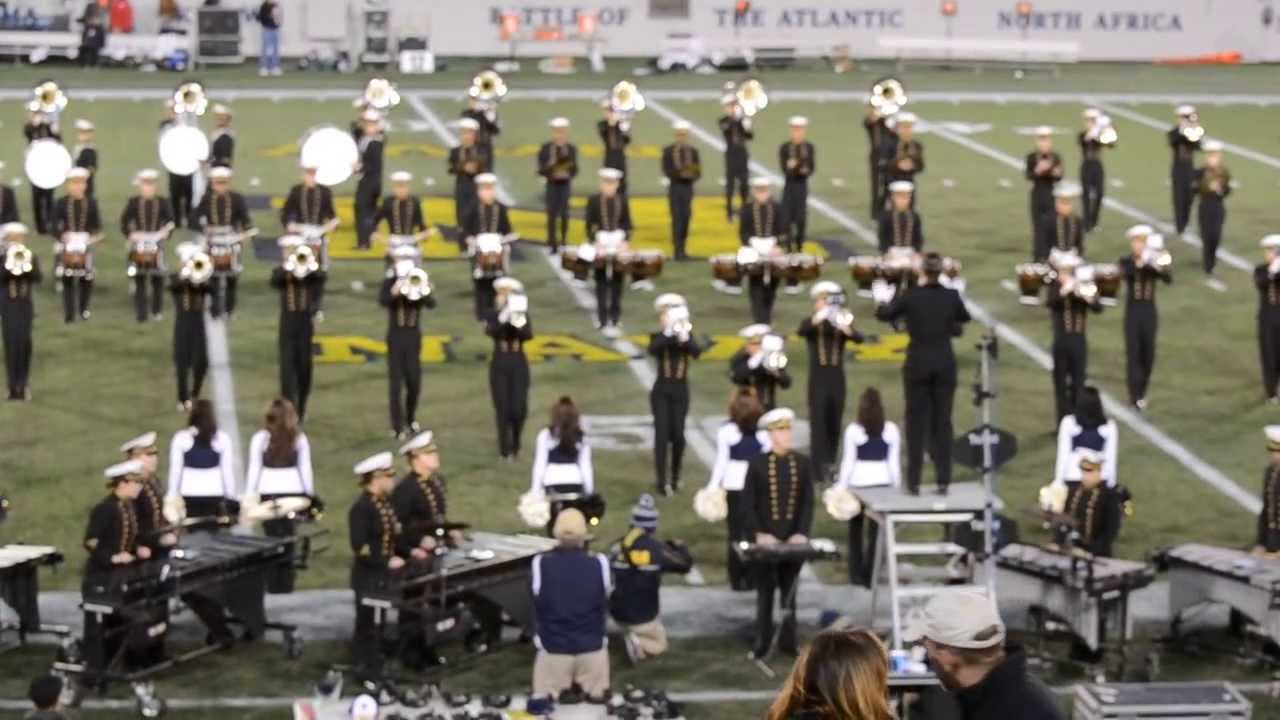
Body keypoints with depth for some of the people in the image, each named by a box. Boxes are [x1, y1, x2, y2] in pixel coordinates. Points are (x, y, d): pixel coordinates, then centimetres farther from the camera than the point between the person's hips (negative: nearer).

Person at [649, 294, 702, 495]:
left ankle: (675, 477, 19)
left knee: (678, 435, 0)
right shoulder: (659, 337, -1)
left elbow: (697, 352, -17)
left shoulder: (687, 336, 4)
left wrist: (684, 337, -33)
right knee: (662, 434, -8)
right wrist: (669, 333, -34)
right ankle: (662, 481, -8)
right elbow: (652, 349, -24)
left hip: (680, 391, 2)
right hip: (662, 391, -2)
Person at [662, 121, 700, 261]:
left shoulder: (693, 151, 6)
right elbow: (666, 171, -9)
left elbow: (698, 172, 3)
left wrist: (692, 175, -19)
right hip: (675, 188, -3)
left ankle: (682, 249, 14)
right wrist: (680, 173, -25)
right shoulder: (668, 151, -2)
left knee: (686, 218, 4)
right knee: (677, 218, -7)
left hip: (688, 188, 3)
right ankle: (678, 250, -7)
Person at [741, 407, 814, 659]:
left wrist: (801, 533, -11)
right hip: (765, 539, -2)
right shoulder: (756, 464, -4)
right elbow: (747, 504, -5)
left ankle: (788, 640, 19)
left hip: (793, 539, 2)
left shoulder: (802, 463, 2)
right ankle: (762, 642, 12)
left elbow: (808, 502, 0)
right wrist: (758, 534, -16)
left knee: (789, 591, 11)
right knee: (765, 591, 6)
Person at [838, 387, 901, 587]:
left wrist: (841, 488, 3)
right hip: (883, 483, 1)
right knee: (876, 530, 6)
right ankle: (870, 575, 5)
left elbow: (848, 461, -4)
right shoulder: (892, 430, -1)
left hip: (858, 484, -1)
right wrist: (897, 487, 12)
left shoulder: (853, 430, -7)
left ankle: (856, 574, 20)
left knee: (855, 528, 16)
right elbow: (895, 462, 3)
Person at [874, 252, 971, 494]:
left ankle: (913, 481, 3)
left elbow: (884, 315, 5)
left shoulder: (910, 296, -10)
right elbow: (964, 319, 17)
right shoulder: (951, 296, -4)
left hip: (918, 363, -1)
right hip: (944, 363, 1)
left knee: (916, 422, 5)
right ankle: (943, 480, 4)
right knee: (942, 421, 7)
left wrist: (881, 304, 27)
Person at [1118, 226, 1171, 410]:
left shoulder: (1154, 262, 5)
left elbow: (1168, 279, -11)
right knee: (1133, 353, -7)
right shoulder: (1126, 262, -1)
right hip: (1133, 312, -3)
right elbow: (1127, 272, -25)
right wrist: (1140, 262, -40)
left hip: (1149, 312, 3)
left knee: (1148, 354, 5)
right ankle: (1135, 396, -9)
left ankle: (1141, 393, 21)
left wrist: (1163, 267, -30)